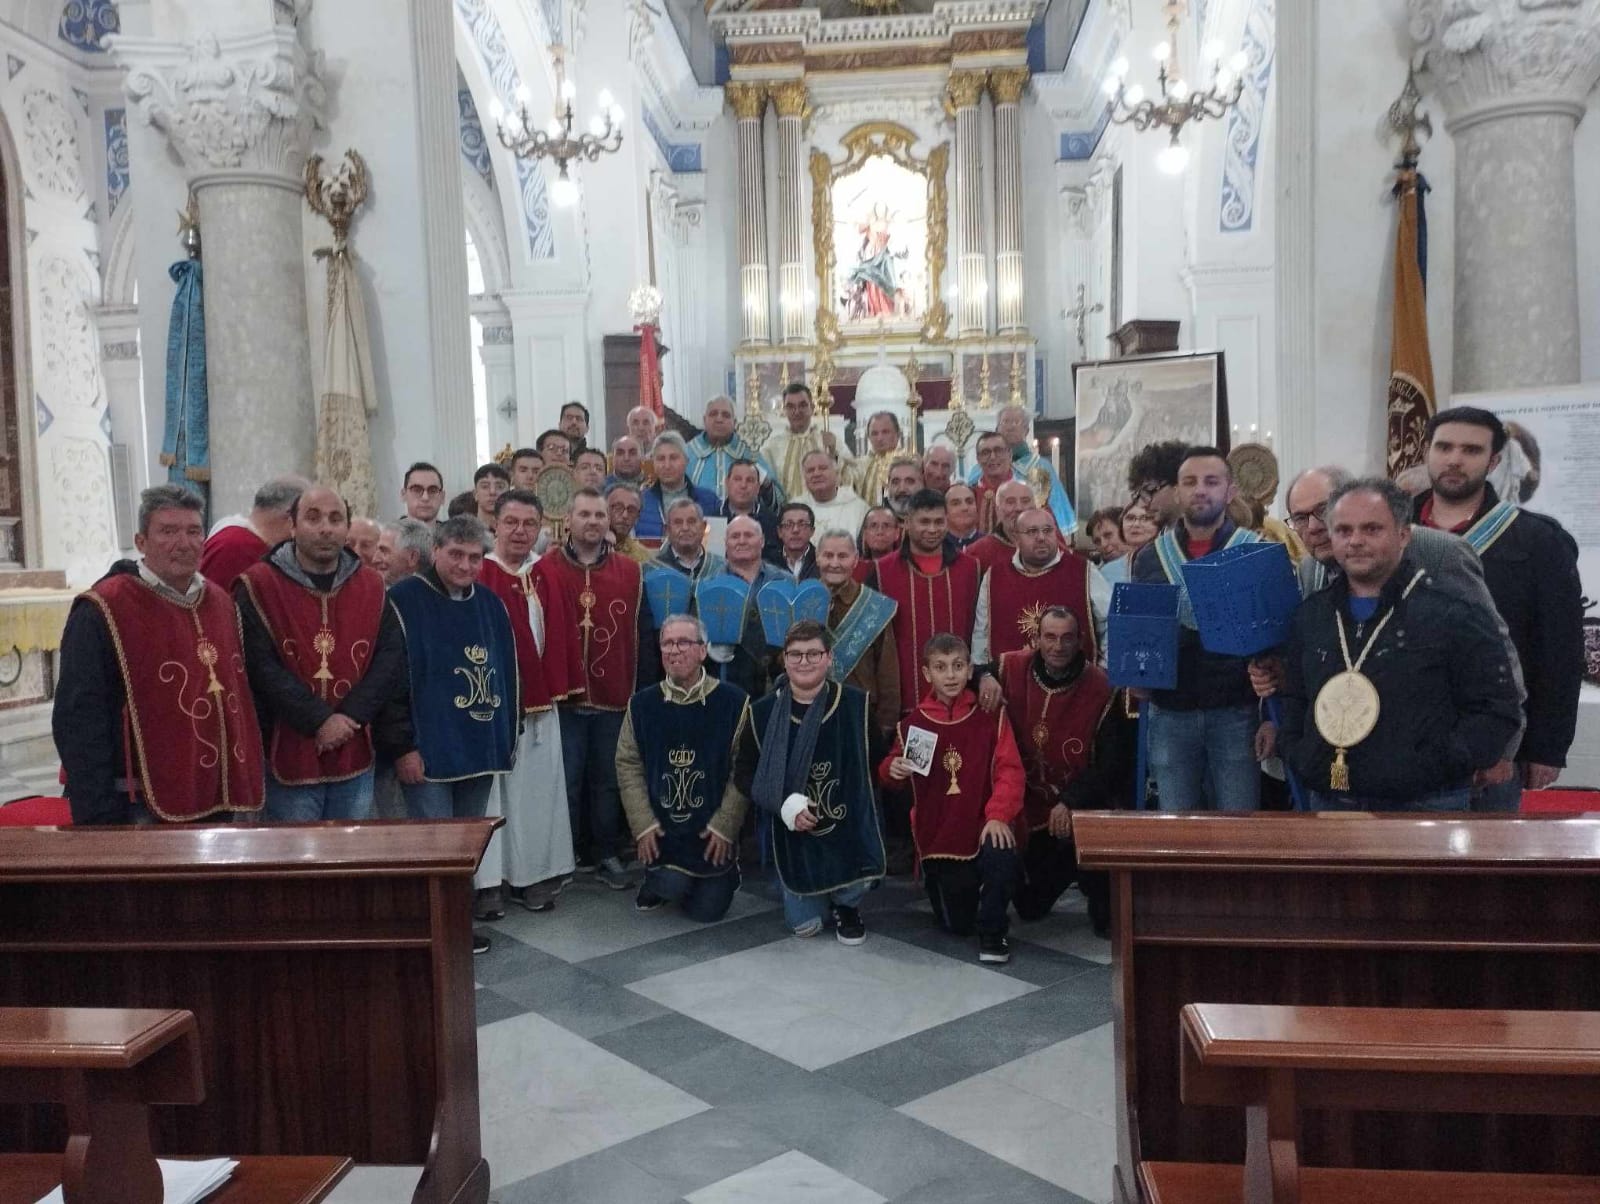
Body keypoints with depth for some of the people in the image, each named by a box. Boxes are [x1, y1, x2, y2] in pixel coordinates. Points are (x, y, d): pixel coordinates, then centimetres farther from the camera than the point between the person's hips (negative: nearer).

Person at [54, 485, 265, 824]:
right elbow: (80, 722, -14)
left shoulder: (221, 602, 11)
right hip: (143, 810, -7)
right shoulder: (102, 612, -11)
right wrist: (100, 821, -18)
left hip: (222, 805, 7)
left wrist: (246, 789, 14)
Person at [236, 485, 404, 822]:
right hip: (287, 758, -4)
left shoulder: (371, 587, 7)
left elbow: (391, 658, 1)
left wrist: (350, 716, -11)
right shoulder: (257, 587, -5)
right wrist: (319, 720, -17)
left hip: (355, 758, 4)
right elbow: (260, 666, -13)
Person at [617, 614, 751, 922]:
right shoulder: (641, 704, -1)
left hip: (713, 830, -1)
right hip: (661, 826, 1)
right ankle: (657, 880, 19)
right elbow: (628, 765, -1)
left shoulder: (734, 702, -10)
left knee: (707, 911, 2)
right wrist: (643, 824, -9)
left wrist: (724, 825, -11)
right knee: (673, 887, -18)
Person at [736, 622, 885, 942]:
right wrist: (785, 804, -16)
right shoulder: (762, 712, -5)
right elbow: (744, 775, -1)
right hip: (794, 834, 1)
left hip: (851, 826, -1)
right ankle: (822, 898, 41)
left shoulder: (857, 704, -8)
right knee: (803, 924, 2)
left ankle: (846, 904, 8)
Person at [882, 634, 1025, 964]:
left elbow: (1010, 770, -10)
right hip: (939, 835, 2)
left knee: (1002, 858, -37)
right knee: (957, 926, 9)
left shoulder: (991, 717, -3)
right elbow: (890, 768, 13)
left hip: (985, 827, -2)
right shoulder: (913, 723, 1)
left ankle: (993, 931, -8)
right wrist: (893, 770, -11)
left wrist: (998, 815, -24)